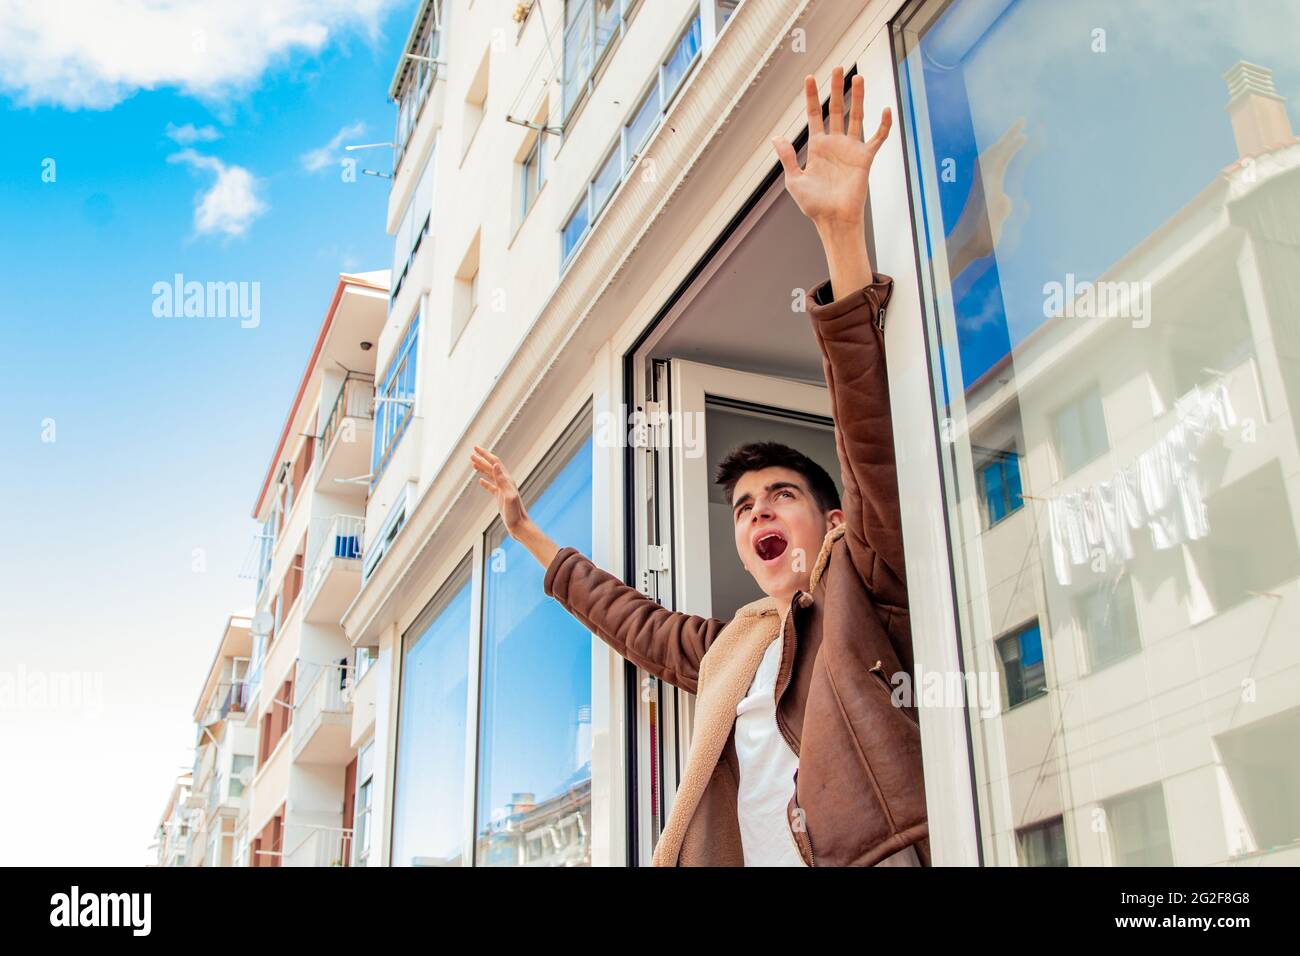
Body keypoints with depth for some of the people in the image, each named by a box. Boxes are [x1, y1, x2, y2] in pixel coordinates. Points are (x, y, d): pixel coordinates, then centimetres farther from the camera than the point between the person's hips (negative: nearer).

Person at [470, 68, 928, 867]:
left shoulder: (861, 590, 7)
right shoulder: (731, 648, 25)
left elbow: (875, 433, -6)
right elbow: (637, 621, 42)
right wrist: (529, 533, 48)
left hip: (872, 853, -6)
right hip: (748, 849, 7)